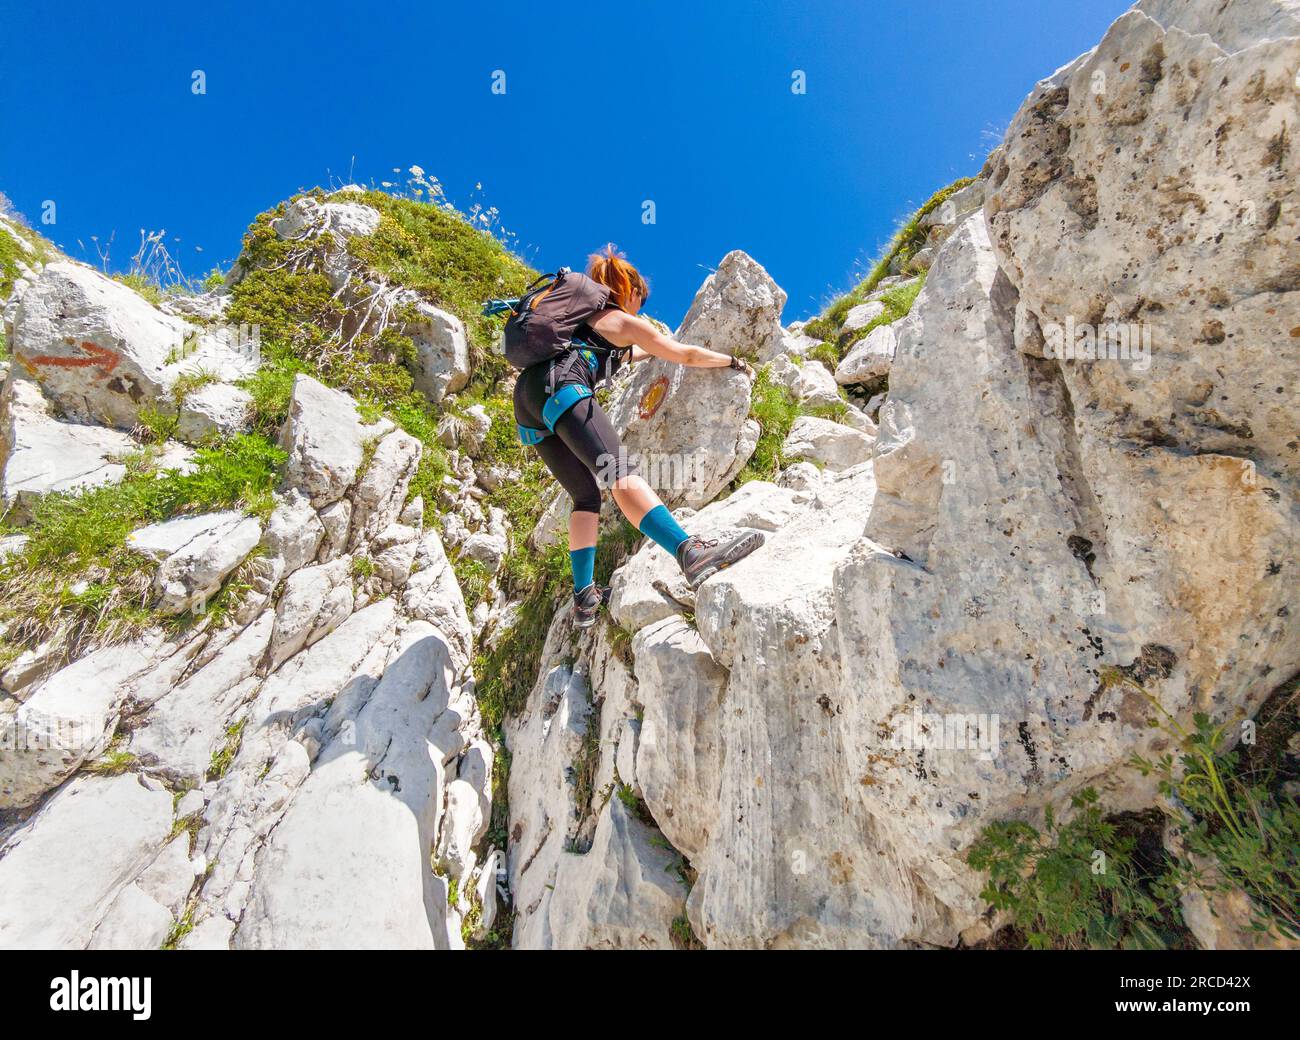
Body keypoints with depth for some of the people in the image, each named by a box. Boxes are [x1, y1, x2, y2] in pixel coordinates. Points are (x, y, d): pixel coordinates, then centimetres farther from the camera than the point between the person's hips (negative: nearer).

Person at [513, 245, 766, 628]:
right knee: (621, 475, -27)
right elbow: (685, 355, 15)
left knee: (586, 496, 10)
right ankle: (689, 551, -46)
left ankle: (584, 598, 4)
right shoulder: (626, 321, 14)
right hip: (560, 388, -8)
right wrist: (733, 361, 29)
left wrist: (645, 351, 65)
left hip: (526, 398, 8)